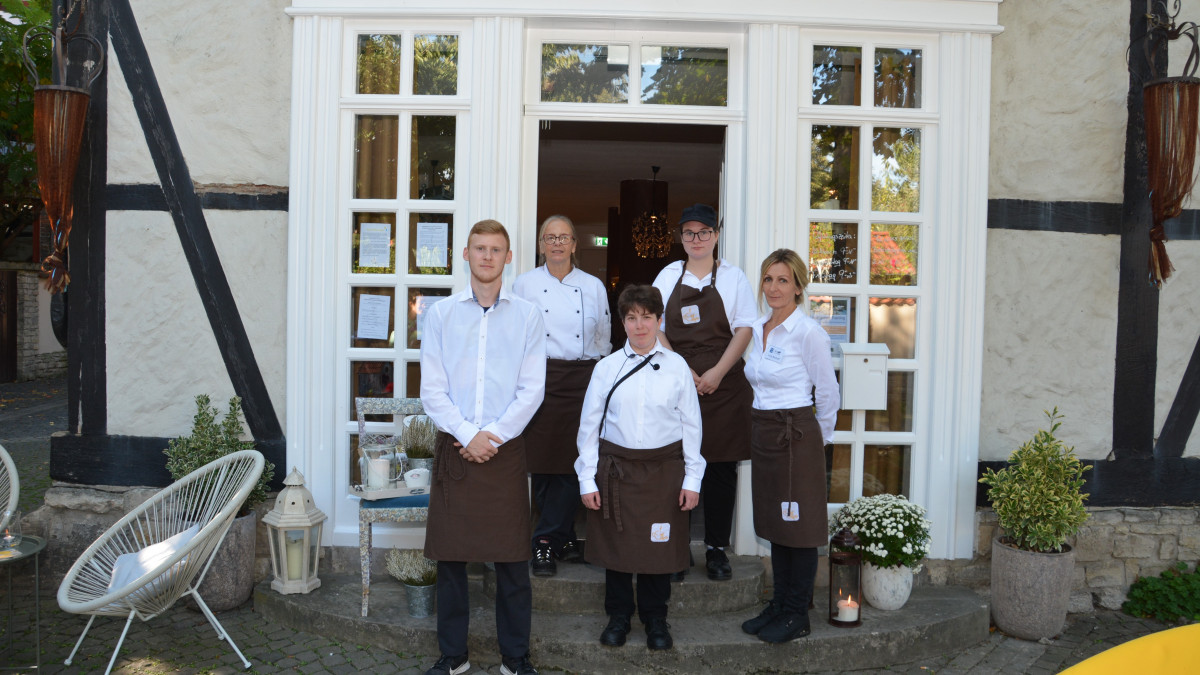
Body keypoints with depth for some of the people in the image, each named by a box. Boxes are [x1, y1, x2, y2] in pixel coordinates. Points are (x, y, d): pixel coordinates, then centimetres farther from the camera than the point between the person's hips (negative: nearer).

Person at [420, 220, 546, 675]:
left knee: (511, 559, 4)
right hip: (453, 447, 1)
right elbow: (432, 388, 1)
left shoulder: (527, 316, 4)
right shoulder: (442, 314, 6)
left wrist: (493, 435, -10)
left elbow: (532, 389, -1)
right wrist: (467, 435, -10)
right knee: (450, 556, 7)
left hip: (505, 449, -1)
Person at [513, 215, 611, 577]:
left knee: (573, 463, -3)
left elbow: (604, 338, 15)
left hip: (583, 379, 1)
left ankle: (546, 542, 8)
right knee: (544, 463, -1)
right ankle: (564, 538, 12)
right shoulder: (525, 284, 6)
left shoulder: (593, 286, 9)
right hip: (540, 378, -1)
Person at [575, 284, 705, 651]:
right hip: (616, 466, 0)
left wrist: (692, 479, 1)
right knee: (615, 545, 9)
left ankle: (655, 619, 29)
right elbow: (589, 425, 2)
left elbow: (691, 425, 3)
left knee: (659, 548, 9)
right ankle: (618, 617, 30)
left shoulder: (677, 367, 1)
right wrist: (587, 479, -1)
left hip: (664, 469, 0)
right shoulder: (607, 367, 0)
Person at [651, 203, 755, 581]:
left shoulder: (733, 278, 7)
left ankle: (717, 549, 14)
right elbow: (655, 329, 5)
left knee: (721, 468, 2)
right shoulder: (668, 277, 10)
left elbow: (744, 329, 0)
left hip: (723, 385, -1)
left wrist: (717, 373, -11)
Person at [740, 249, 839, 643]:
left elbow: (827, 393, -6)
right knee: (774, 524, 15)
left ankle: (797, 615, 14)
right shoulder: (758, 330, 9)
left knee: (799, 527, 2)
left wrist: (820, 439, 4)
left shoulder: (808, 333, -13)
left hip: (796, 436, -8)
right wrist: (763, 428, 19)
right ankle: (779, 605, 27)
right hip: (763, 433, 8)